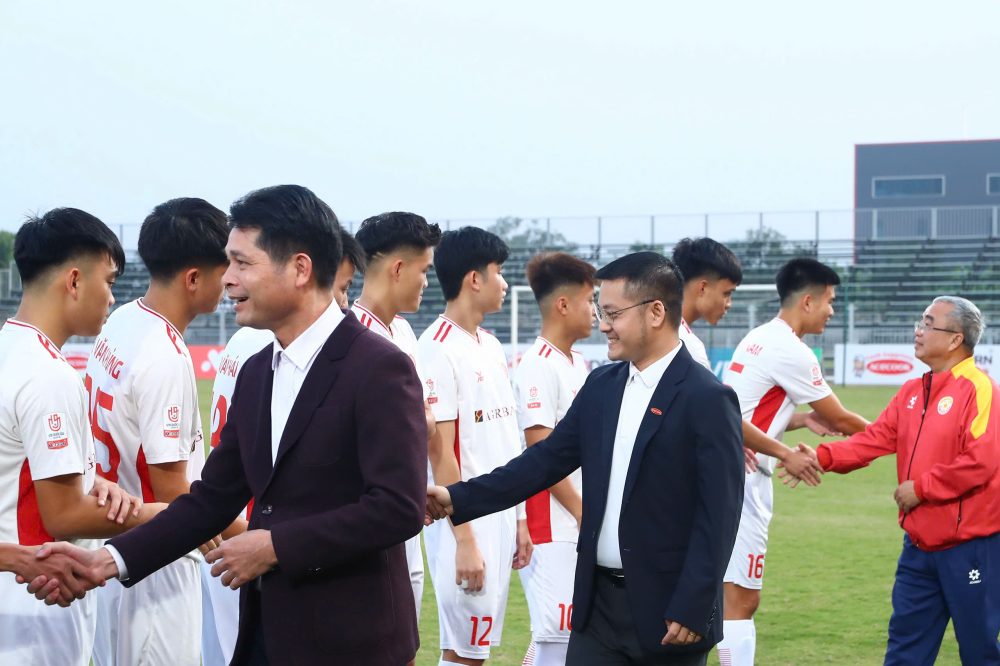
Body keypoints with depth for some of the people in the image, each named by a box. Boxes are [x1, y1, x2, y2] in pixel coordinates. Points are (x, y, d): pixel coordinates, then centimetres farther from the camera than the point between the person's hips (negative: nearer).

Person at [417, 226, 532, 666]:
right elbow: (439, 452, -16)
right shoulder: (439, 348, -13)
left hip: (501, 516, 8)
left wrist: (518, 520, 15)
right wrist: (464, 540, -18)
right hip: (465, 520, -8)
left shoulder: (492, 347, 13)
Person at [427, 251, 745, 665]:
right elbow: (548, 458, 11)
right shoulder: (601, 386, 8)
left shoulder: (708, 400, -13)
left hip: (669, 610, -6)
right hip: (599, 601, 6)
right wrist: (459, 498, 3)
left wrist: (691, 610, -18)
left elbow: (719, 516, -15)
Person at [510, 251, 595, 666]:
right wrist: (583, 512, -12)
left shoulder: (578, 365, 15)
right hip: (553, 528, -9)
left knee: (575, 631, 11)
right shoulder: (539, 366, -13)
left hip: (583, 526, 9)